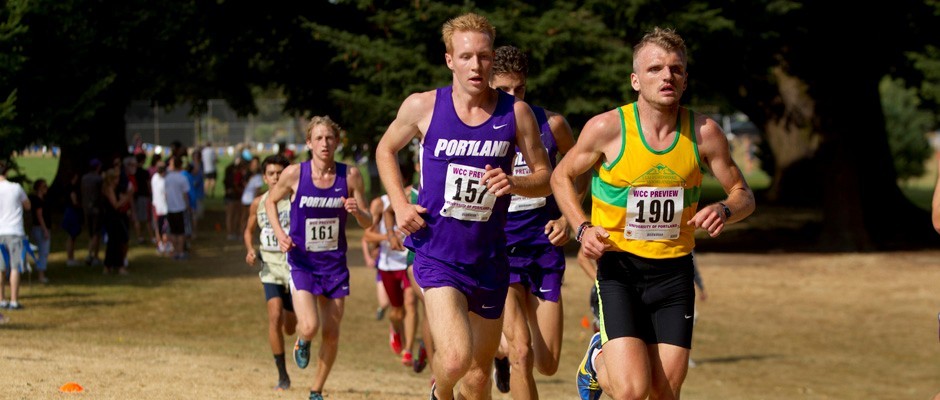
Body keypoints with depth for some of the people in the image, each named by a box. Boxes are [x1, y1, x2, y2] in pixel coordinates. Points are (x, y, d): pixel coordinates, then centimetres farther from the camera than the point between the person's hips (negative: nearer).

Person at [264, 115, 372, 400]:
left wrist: (357, 211, -22)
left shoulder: (350, 176, -7)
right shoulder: (294, 174, -11)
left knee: (331, 334, 6)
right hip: (302, 262, -2)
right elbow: (271, 202, 8)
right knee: (309, 327, -19)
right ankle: (302, 342, 20)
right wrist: (279, 233, -8)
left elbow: (368, 224, 0)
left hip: (335, 264, 2)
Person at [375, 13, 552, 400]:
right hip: (437, 255, -3)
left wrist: (513, 183, -16)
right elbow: (386, 150, 14)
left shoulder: (516, 113, -2)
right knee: (455, 358, -22)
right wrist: (400, 204, 0)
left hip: (489, 258, 3)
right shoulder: (423, 107, -4)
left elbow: (545, 176, 6)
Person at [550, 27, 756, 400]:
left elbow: (743, 195, 6)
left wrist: (724, 211, -17)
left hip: (674, 271, 3)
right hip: (618, 266, -3)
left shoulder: (704, 132, -5)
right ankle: (598, 358, 21)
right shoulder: (607, 128, -11)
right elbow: (562, 176, 5)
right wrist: (582, 228, -11)